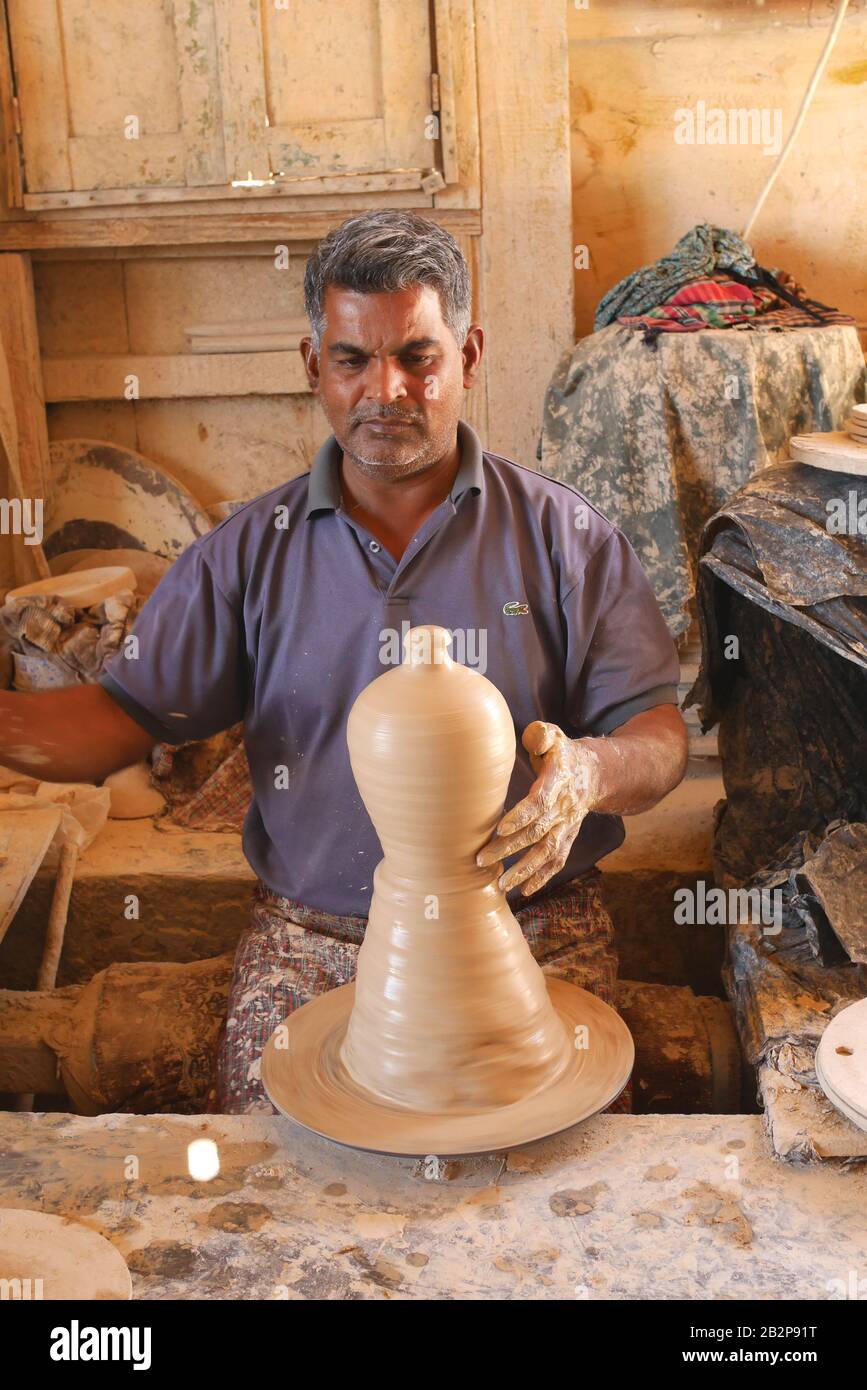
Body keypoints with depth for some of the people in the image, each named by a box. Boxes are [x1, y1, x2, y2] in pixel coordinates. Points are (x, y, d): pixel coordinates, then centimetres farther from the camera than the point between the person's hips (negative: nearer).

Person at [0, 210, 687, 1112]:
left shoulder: (562, 536, 1)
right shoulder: (251, 549, 6)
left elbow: (658, 732, -1)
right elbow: (126, 715, 3)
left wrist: (590, 771, -25)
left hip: (531, 926, 0)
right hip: (311, 937, 1)